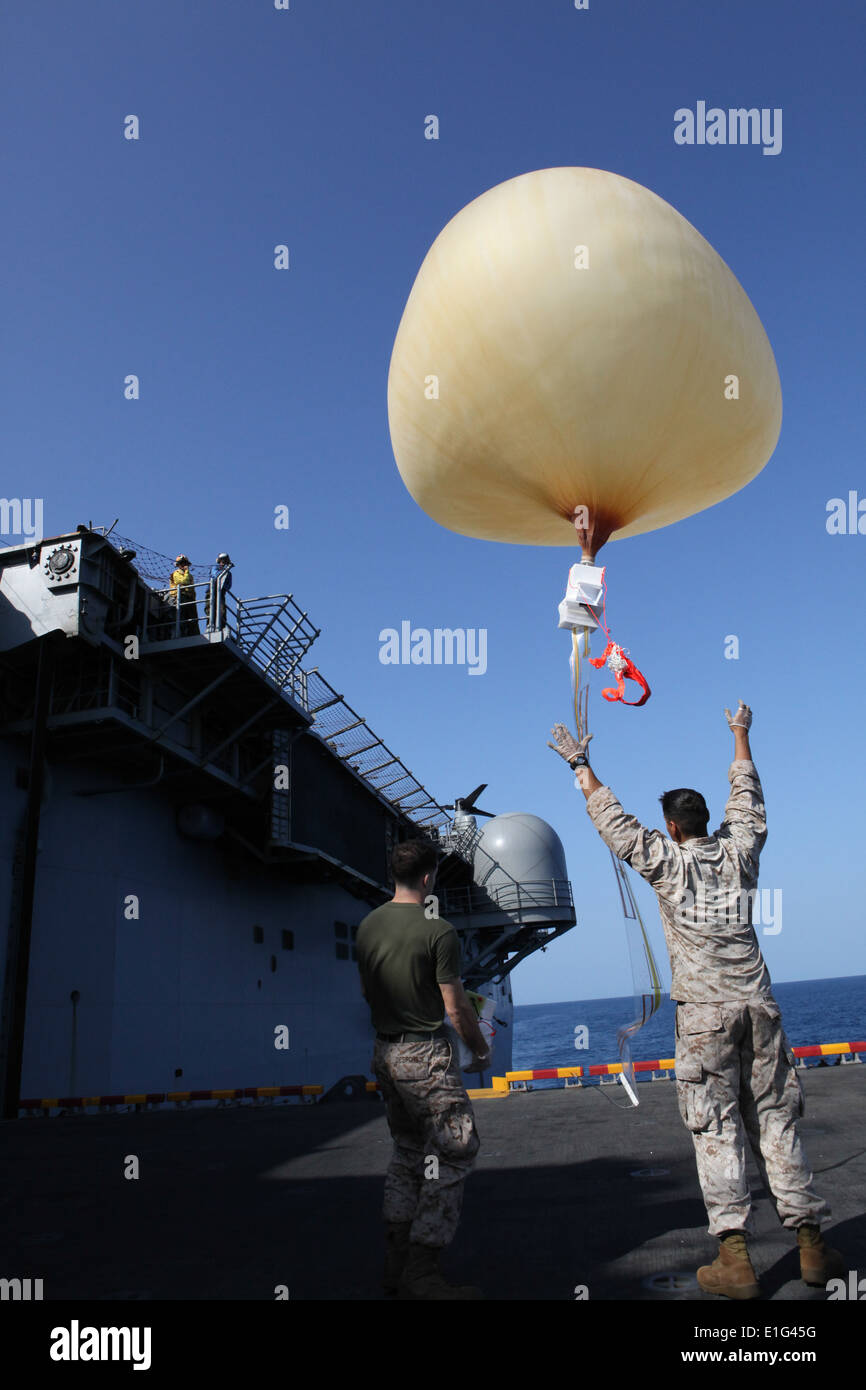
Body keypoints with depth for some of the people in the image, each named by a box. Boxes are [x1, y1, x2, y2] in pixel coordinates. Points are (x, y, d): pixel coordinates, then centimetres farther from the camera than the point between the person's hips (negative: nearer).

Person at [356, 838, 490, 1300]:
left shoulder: (367, 925, 5)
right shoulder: (438, 932, -16)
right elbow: (455, 1008, -12)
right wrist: (481, 1049, 4)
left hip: (384, 1052, 8)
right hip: (425, 1055, -8)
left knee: (406, 1153, 19)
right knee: (452, 1154, 2)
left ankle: (396, 1264, 22)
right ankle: (421, 1272, 1)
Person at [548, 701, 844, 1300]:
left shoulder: (668, 861, 0)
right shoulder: (740, 850, 8)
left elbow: (615, 822, 5)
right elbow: (747, 797, 23)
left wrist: (582, 767, 14)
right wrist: (740, 734, 36)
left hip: (704, 1010, -4)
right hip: (757, 1003, 4)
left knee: (716, 1128, -1)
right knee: (776, 1121, 10)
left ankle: (736, 1259, -2)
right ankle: (812, 1244, 14)